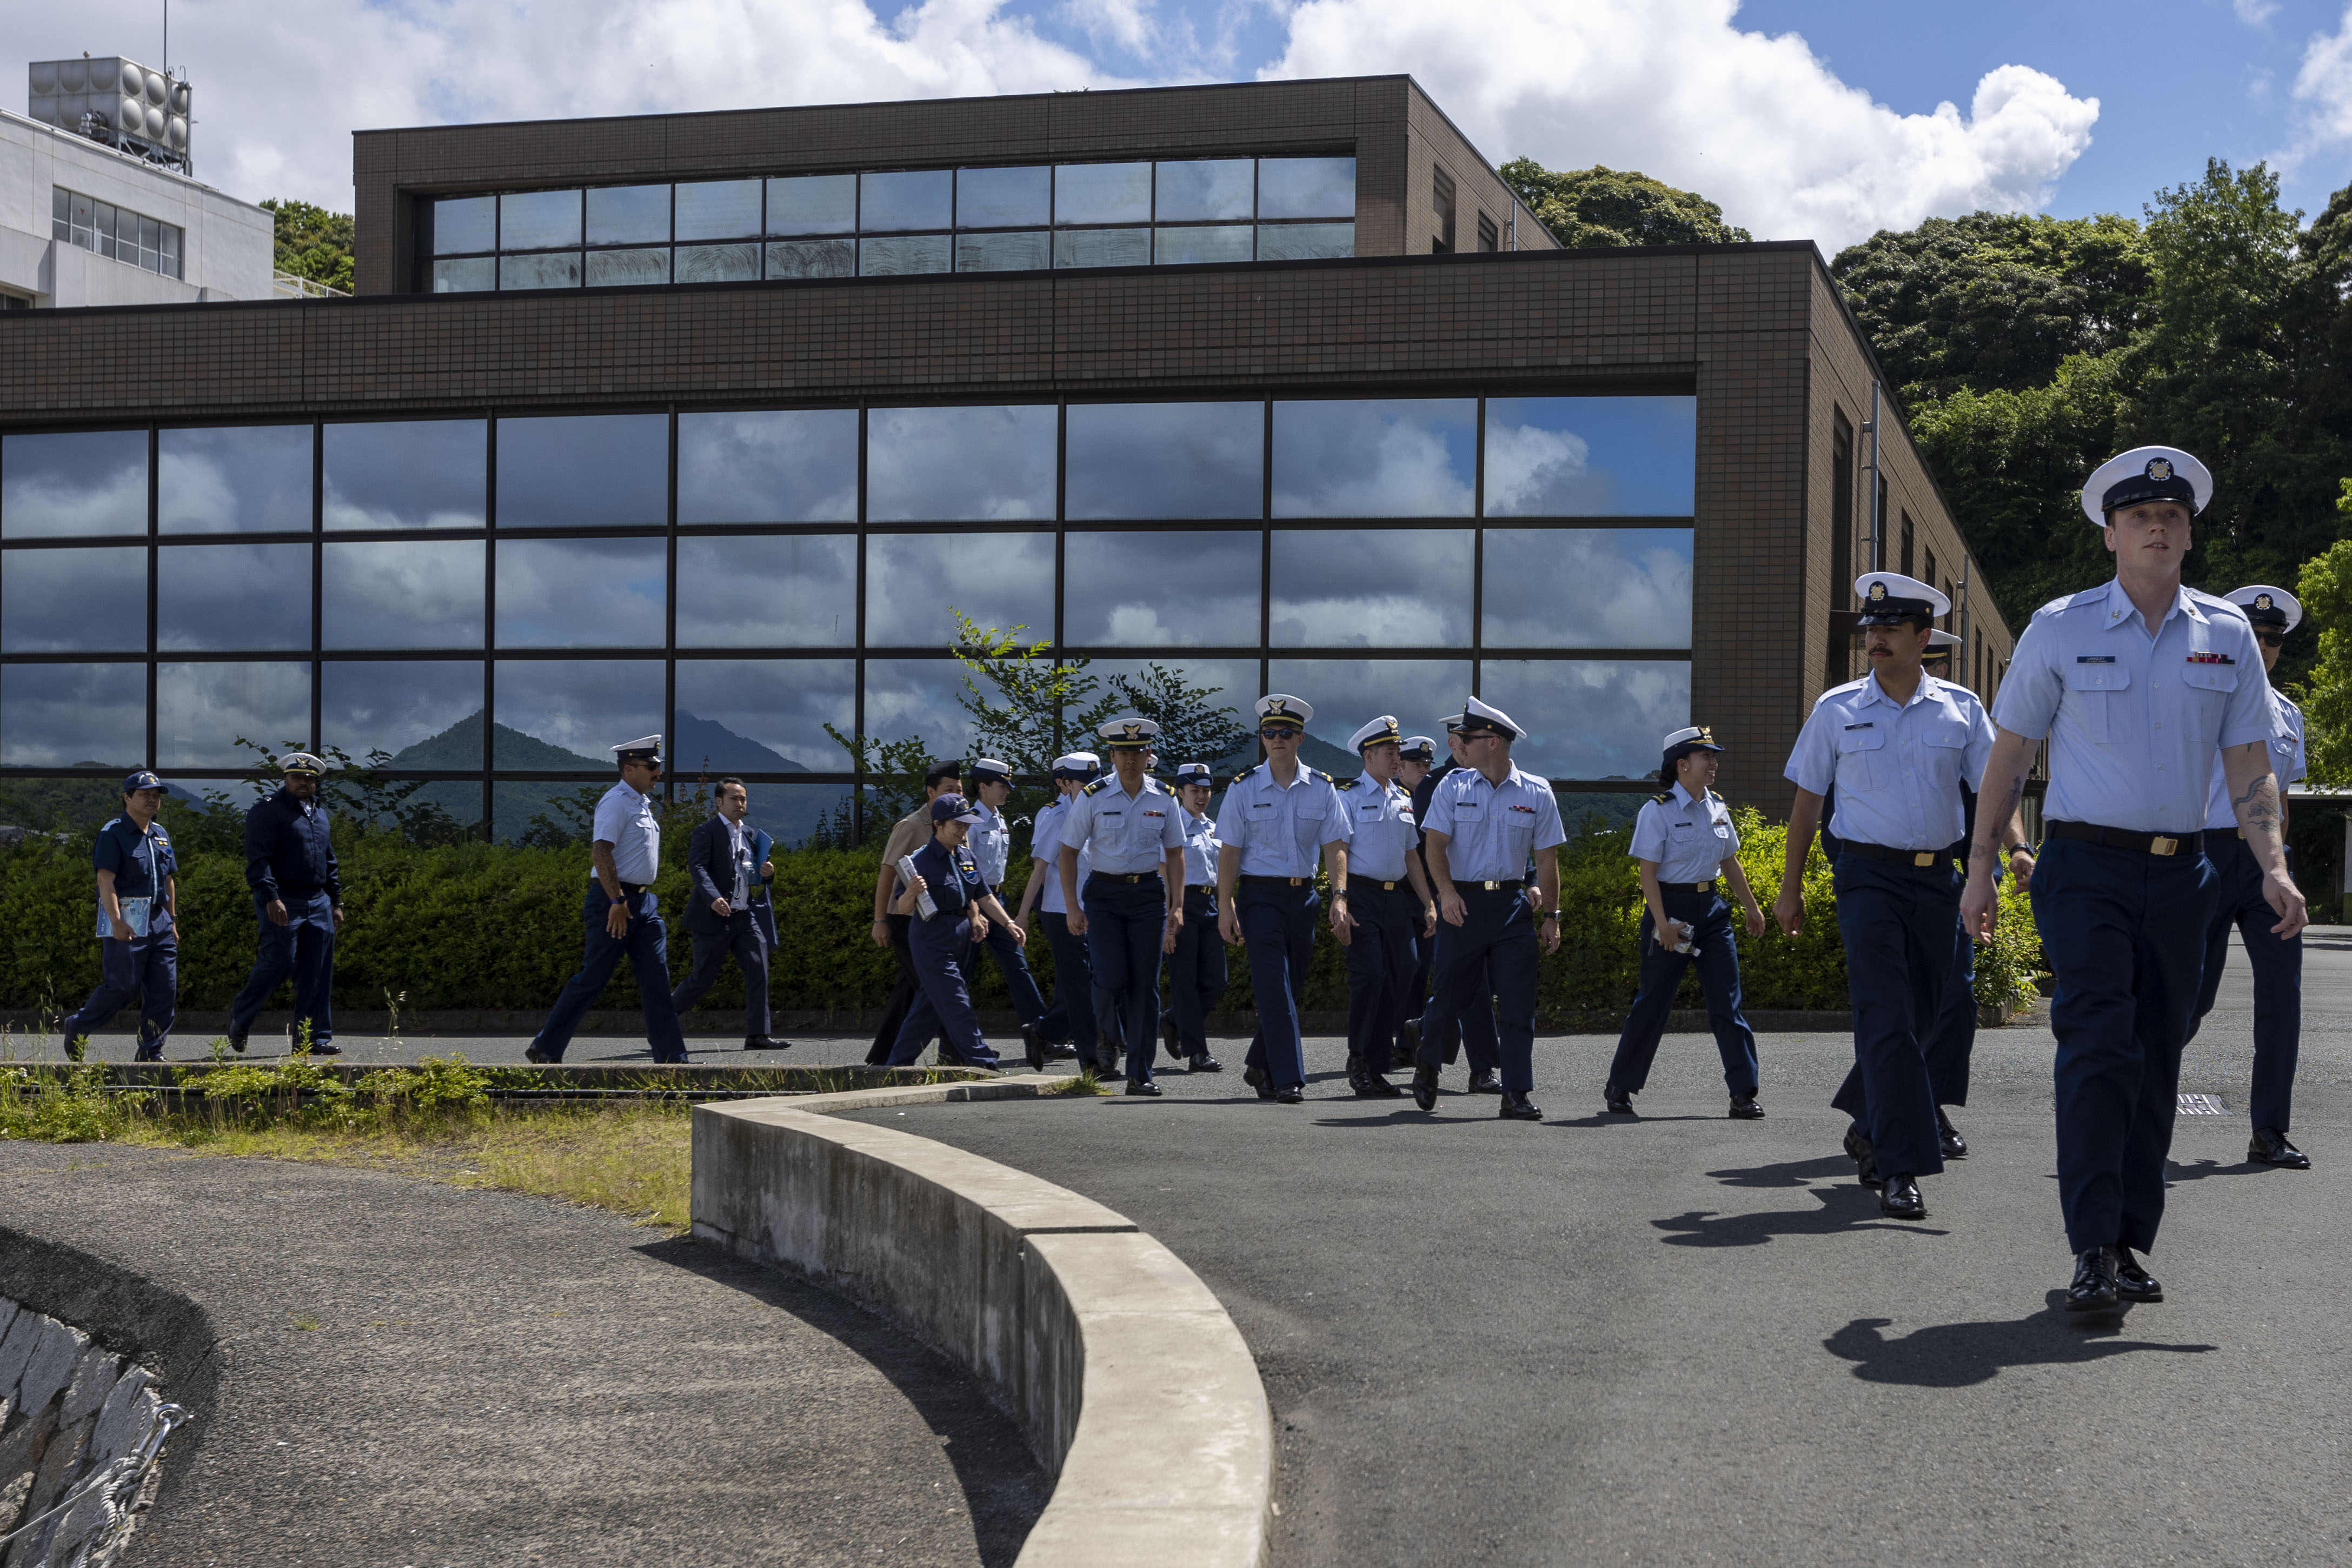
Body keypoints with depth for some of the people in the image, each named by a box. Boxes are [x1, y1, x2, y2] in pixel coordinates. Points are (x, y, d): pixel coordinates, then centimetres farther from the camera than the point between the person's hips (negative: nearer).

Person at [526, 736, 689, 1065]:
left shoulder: (643, 803, 17)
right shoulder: (616, 801, -12)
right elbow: (600, 853, -22)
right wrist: (617, 901, -27)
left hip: (644, 901, 9)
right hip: (615, 901, -9)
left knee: (656, 978, 2)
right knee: (593, 978, -4)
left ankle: (671, 1056, 1)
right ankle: (544, 1049, 5)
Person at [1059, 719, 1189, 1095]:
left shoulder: (1164, 799, 4)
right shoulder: (1092, 797, -3)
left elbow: (1174, 853, 11)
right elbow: (1068, 852, 1)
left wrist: (1177, 906, 3)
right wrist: (1072, 906, -6)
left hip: (1149, 894, 2)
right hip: (1104, 894, -2)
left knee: (1145, 983, -3)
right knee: (1112, 978, -14)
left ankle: (1140, 1075, 2)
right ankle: (1105, 1034, 20)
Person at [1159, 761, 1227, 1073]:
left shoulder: (1212, 827, 17)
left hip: (1209, 906, 7)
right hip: (1183, 903, -7)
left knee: (1215, 982, 3)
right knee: (1186, 981, -4)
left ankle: (1173, 1022, 26)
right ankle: (1197, 1053, -2)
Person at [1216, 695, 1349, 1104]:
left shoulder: (1322, 788, 4)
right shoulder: (1243, 789, -2)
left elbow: (1334, 845, 2)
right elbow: (1229, 852, -2)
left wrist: (1339, 895, -11)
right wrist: (1225, 909, -8)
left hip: (1303, 895, 4)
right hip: (1259, 896, -3)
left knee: (1292, 986, 10)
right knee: (1275, 989, -11)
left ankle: (1260, 1066, 28)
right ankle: (1288, 1080, -12)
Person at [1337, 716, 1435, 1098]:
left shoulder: (1403, 799, 16)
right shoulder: (1349, 796, -4)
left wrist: (1428, 904, 15)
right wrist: (1341, 908, -17)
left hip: (1398, 899, 6)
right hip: (1362, 897, -6)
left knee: (1399, 980, 4)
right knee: (1369, 977, -13)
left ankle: (1376, 1068, 11)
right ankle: (1358, 1063, -1)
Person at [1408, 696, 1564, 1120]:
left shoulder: (1536, 794, 4)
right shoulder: (1453, 787, 3)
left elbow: (1547, 859, 7)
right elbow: (1436, 843, -4)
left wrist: (1550, 915, 5)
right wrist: (1446, 891, -20)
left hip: (1512, 905, 1)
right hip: (1461, 903, -1)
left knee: (1517, 1004, -4)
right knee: (1453, 995, 5)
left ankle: (1516, 1096, -2)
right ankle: (1426, 1065, 32)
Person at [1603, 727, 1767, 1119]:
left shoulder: (1717, 807, 9)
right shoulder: (1658, 810, -10)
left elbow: (1730, 862, 19)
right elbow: (1647, 871, -12)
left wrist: (1751, 907, 21)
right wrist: (1662, 922, -20)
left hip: (1712, 909, 5)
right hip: (1670, 907, -5)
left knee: (1727, 1000, -1)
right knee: (1653, 1001, 2)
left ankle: (1744, 1094, -1)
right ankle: (1619, 1088, 16)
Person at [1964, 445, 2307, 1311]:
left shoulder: (2227, 634, 8)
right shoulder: (2060, 628, 0)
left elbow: (2249, 766, 7)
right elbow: (2009, 754, 5)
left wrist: (2274, 868, -6)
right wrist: (1980, 870, 1)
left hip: (2180, 874, 3)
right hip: (2086, 867, -3)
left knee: (2157, 1062, 7)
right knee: (2099, 1049, -15)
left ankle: (2131, 1247, 16)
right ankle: (2093, 1250, -16)